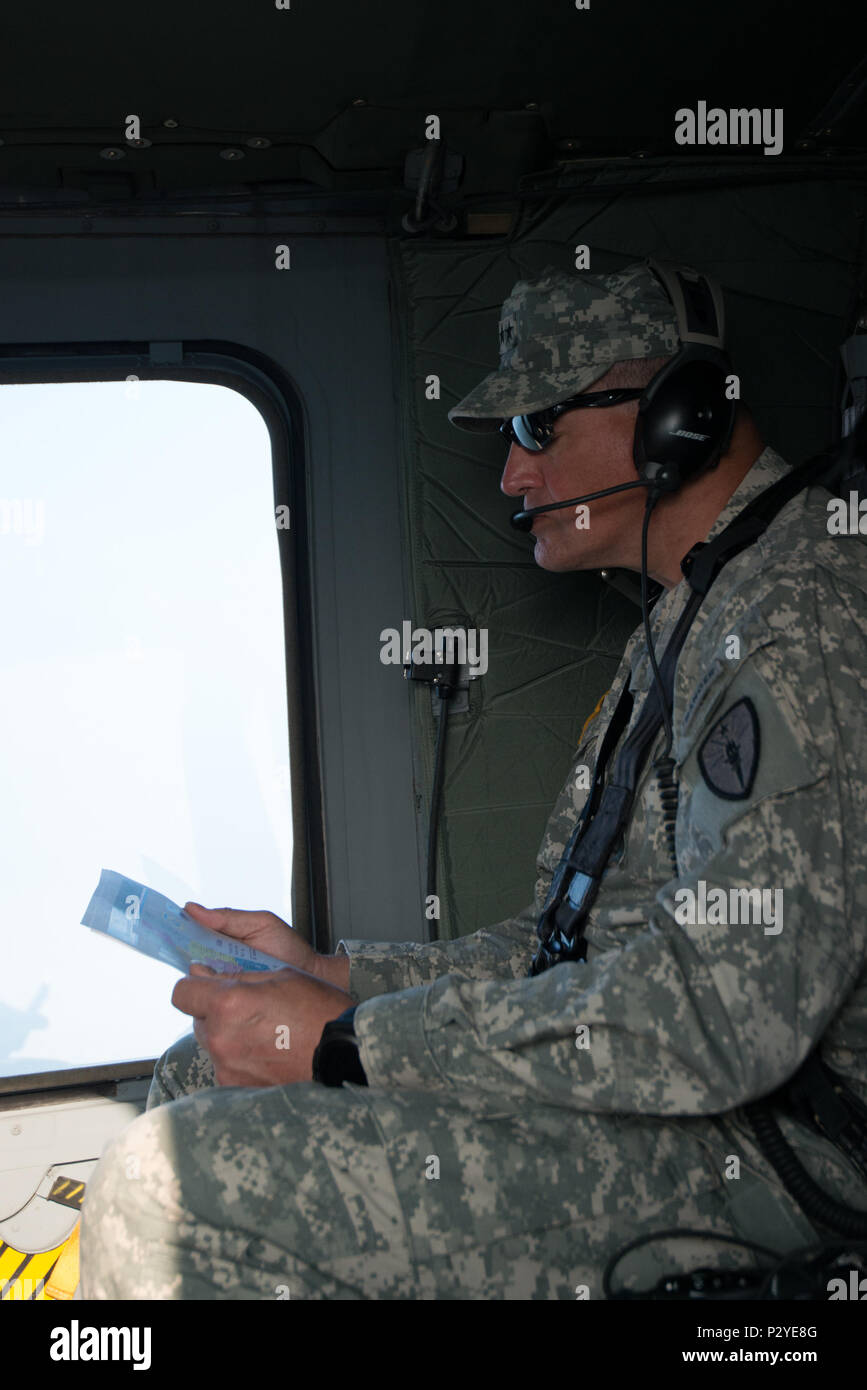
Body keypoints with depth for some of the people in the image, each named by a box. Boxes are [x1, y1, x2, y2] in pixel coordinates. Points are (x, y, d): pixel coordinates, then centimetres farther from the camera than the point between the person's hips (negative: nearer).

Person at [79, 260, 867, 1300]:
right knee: (200, 1076, 14)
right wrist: (332, 974, 7)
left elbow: (727, 1009, -28)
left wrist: (348, 1044, -21)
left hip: (762, 1149, -10)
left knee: (171, 1189, -21)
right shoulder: (688, 618, 17)